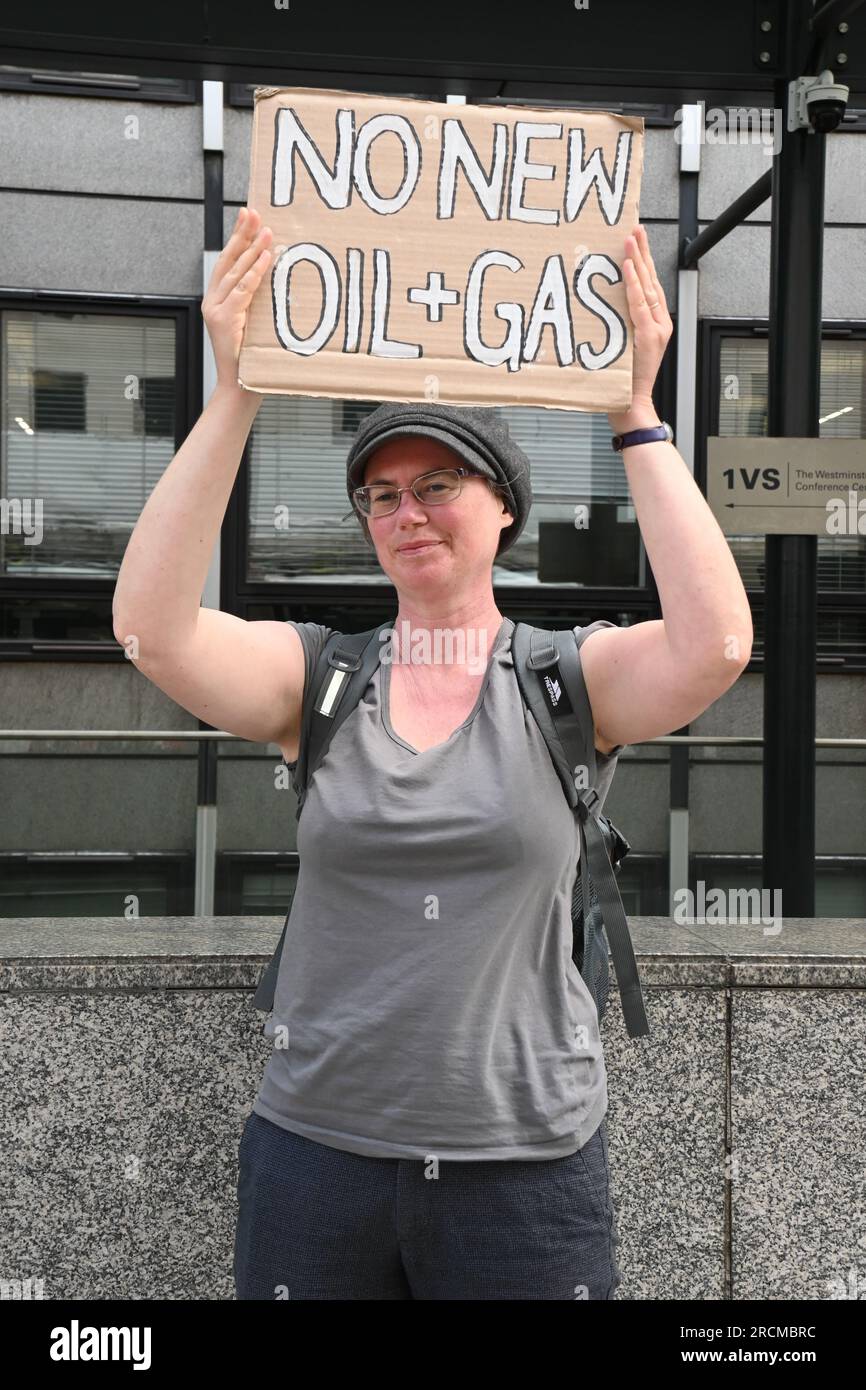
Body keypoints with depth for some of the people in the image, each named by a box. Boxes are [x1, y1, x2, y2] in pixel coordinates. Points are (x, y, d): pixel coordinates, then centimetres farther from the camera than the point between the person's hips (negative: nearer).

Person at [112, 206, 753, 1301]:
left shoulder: (566, 681, -3)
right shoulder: (319, 675, 1)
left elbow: (715, 641, -22)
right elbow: (152, 626, -16)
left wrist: (637, 414, -19)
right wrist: (234, 395, -19)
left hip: (525, 1161, -1)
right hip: (315, 1145, 2)